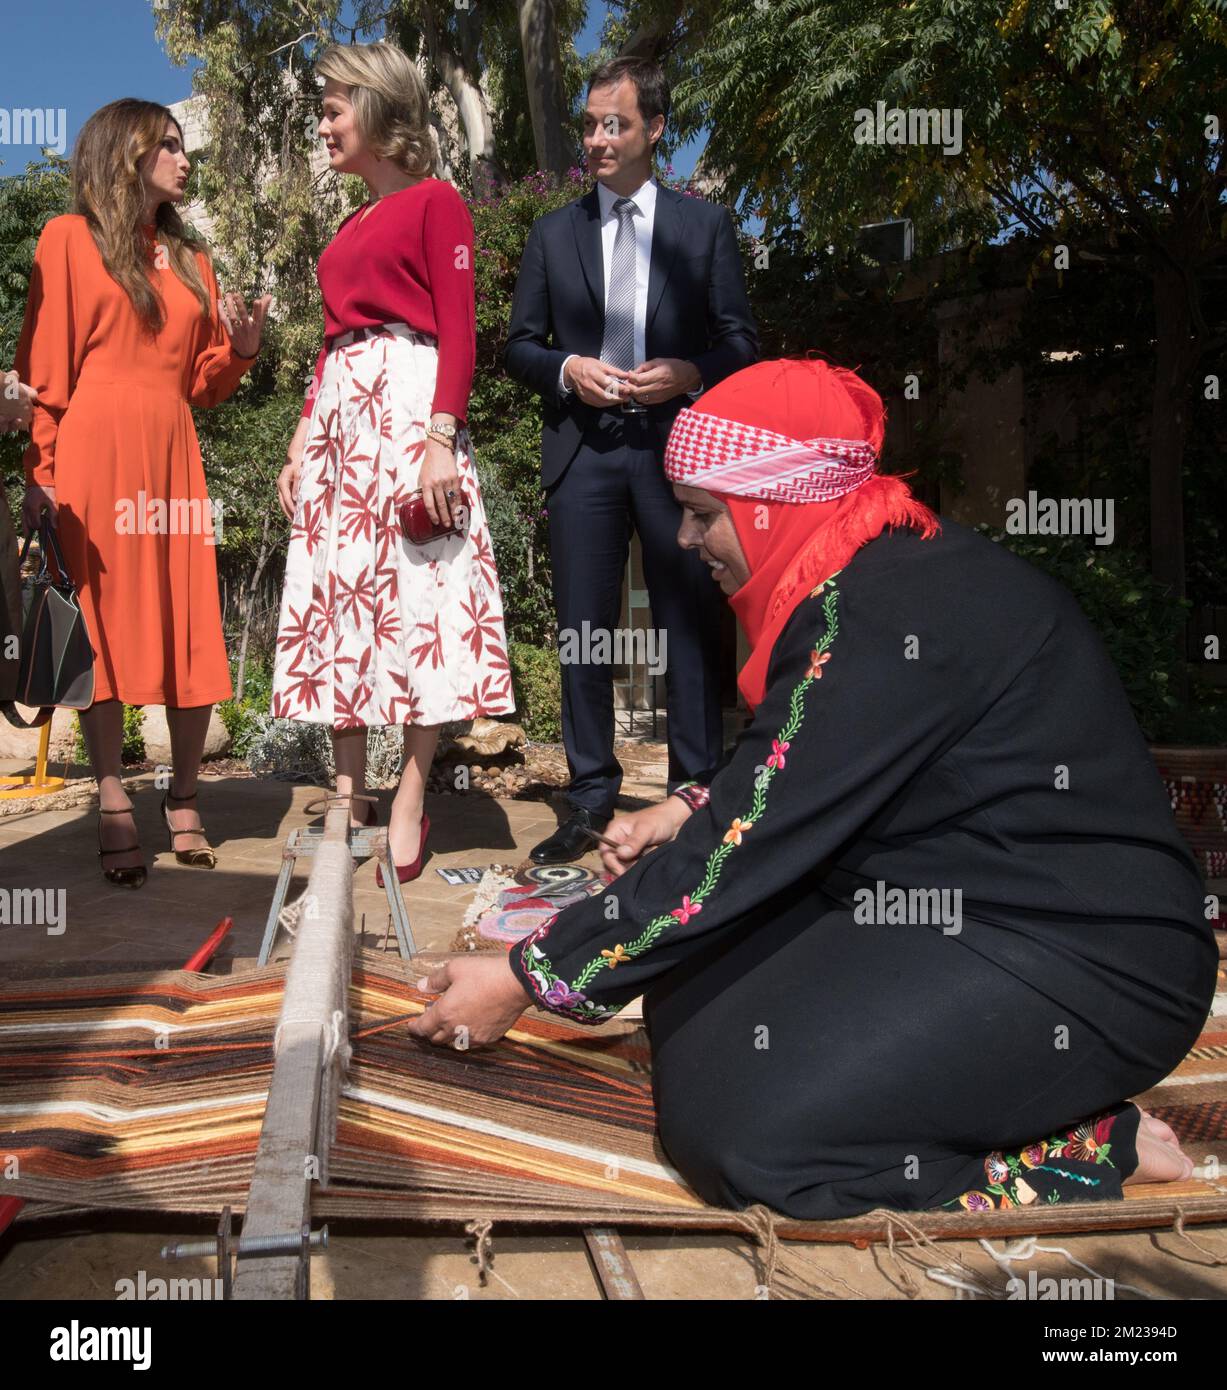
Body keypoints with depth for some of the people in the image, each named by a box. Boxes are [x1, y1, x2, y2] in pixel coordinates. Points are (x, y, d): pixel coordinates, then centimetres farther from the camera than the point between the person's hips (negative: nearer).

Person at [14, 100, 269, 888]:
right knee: (102, 627, -2)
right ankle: (114, 807, 5)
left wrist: (241, 348, -2)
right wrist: (42, 472, -10)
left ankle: (184, 800, 12)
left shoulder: (193, 259, 20)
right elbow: (44, 368, -1)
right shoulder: (72, 238, 6)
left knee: (194, 634, 0)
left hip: (174, 454, 4)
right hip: (94, 452, -4)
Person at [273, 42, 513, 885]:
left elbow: (459, 328, -8)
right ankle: (349, 797, 7)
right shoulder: (350, 228, 24)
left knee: (416, 597, -9)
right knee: (340, 598, 2)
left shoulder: (436, 201, 3)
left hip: (409, 403, -8)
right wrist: (301, 442, 14)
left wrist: (442, 438, -20)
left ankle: (410, 807, -4)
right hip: (339, 413, 8)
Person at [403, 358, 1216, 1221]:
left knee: (736, 1129, -18)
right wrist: (690, 813, 6)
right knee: (692, 1001, 4)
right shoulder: (893, 562, 6)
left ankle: (1103, 1144, -3)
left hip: (1085, 967, -9)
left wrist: (529, 980, -16)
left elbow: (750, 846, -24)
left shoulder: (887, 615, -25)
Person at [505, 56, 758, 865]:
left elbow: (741, 341, 7)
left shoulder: (706, 226, 10)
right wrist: (567, 368, -6)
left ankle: (697, 792, 12)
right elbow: (520, 347, 13)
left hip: (675, 443, -1)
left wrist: (689, 373, -11)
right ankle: (592, 800, 12)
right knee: (584, 630, 2)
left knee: (690, 626, 1)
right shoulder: (553, 234, 14)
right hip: (584, 447, 2)